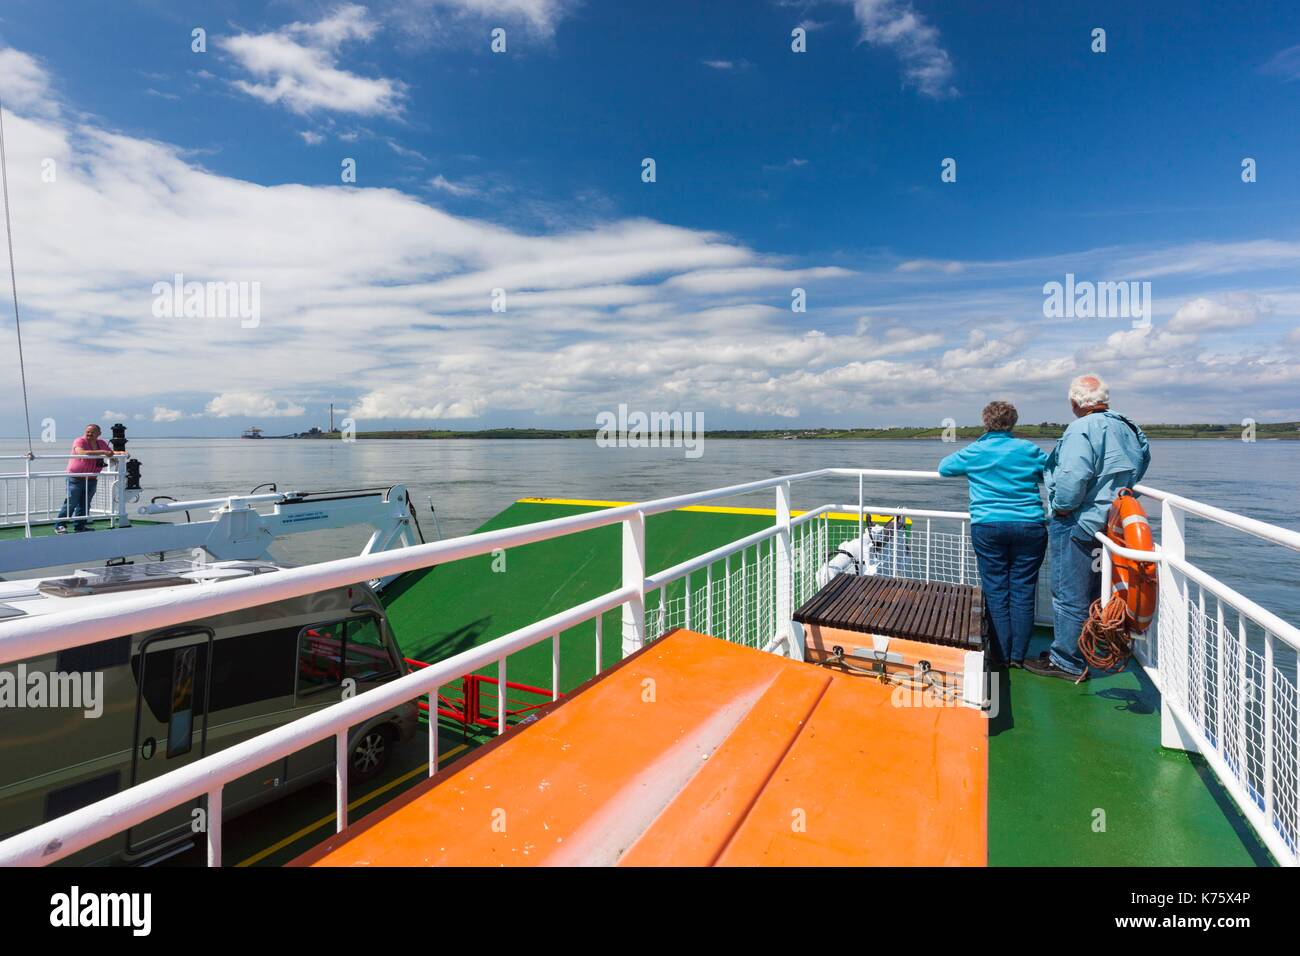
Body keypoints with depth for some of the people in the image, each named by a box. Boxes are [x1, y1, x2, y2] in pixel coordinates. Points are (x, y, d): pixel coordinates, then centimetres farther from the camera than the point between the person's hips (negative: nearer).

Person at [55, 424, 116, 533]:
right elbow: (82, 452, -28)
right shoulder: (80, 441, -9)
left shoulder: (102, 443, 9)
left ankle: (79, 526, 16)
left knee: (85, 505, 9)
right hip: (76, 478, -6)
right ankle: (60, 526, 3)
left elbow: (111, 453, 22)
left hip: (92, 479, 6)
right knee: (71, 503, -6)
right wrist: (101, 452, -32)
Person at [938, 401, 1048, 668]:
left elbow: (944, 467, 16)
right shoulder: (1029, 450, 4)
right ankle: (1019, 656, 13)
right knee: (1023, 591, 7)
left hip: (988, 527, -1)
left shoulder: (974, 451, 2)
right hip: (1029, 526, 1)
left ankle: (1002, 656, 11)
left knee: (996, 591, 6)